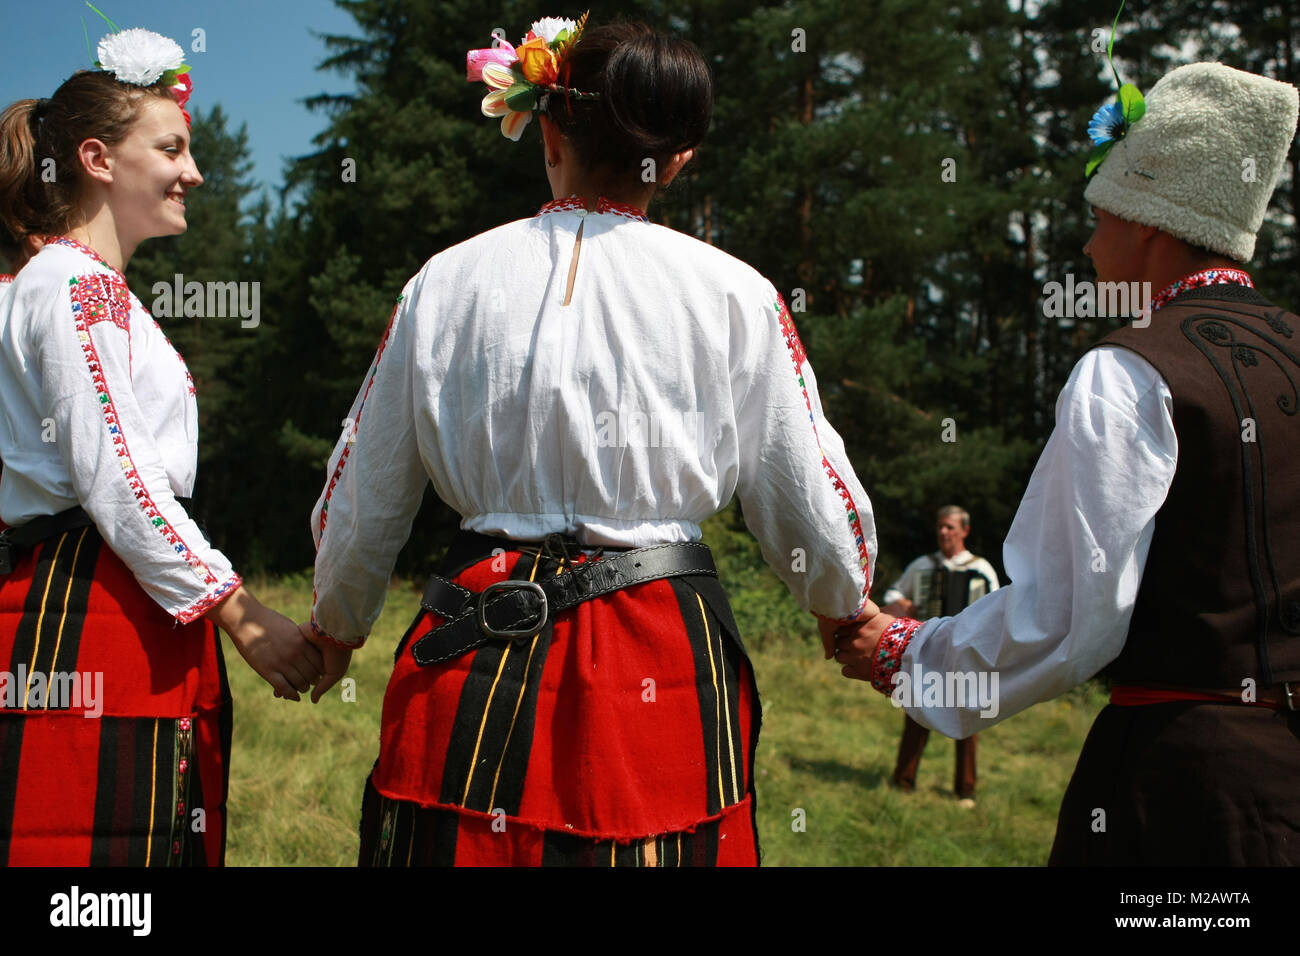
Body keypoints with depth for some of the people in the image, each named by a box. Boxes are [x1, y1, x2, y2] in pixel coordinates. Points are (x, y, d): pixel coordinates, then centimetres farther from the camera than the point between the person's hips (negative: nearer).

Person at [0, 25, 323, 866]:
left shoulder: (99, 289, 22)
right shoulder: (76, 289, -8)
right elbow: (116, 482, -17)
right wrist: (242, 614, -15)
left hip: (137, 632, 10)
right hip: (83, 624, -10)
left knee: (162, 839, 7)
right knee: (92, 838, -8)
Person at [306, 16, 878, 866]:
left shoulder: (445, 282, 2)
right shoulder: (732, 294, -3)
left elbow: (357, 514, 9)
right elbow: (817, 518, 2)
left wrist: (339, 628, 29)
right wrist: (847, 608, 25)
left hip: (473, 665, 2)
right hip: (662, 663, -1)